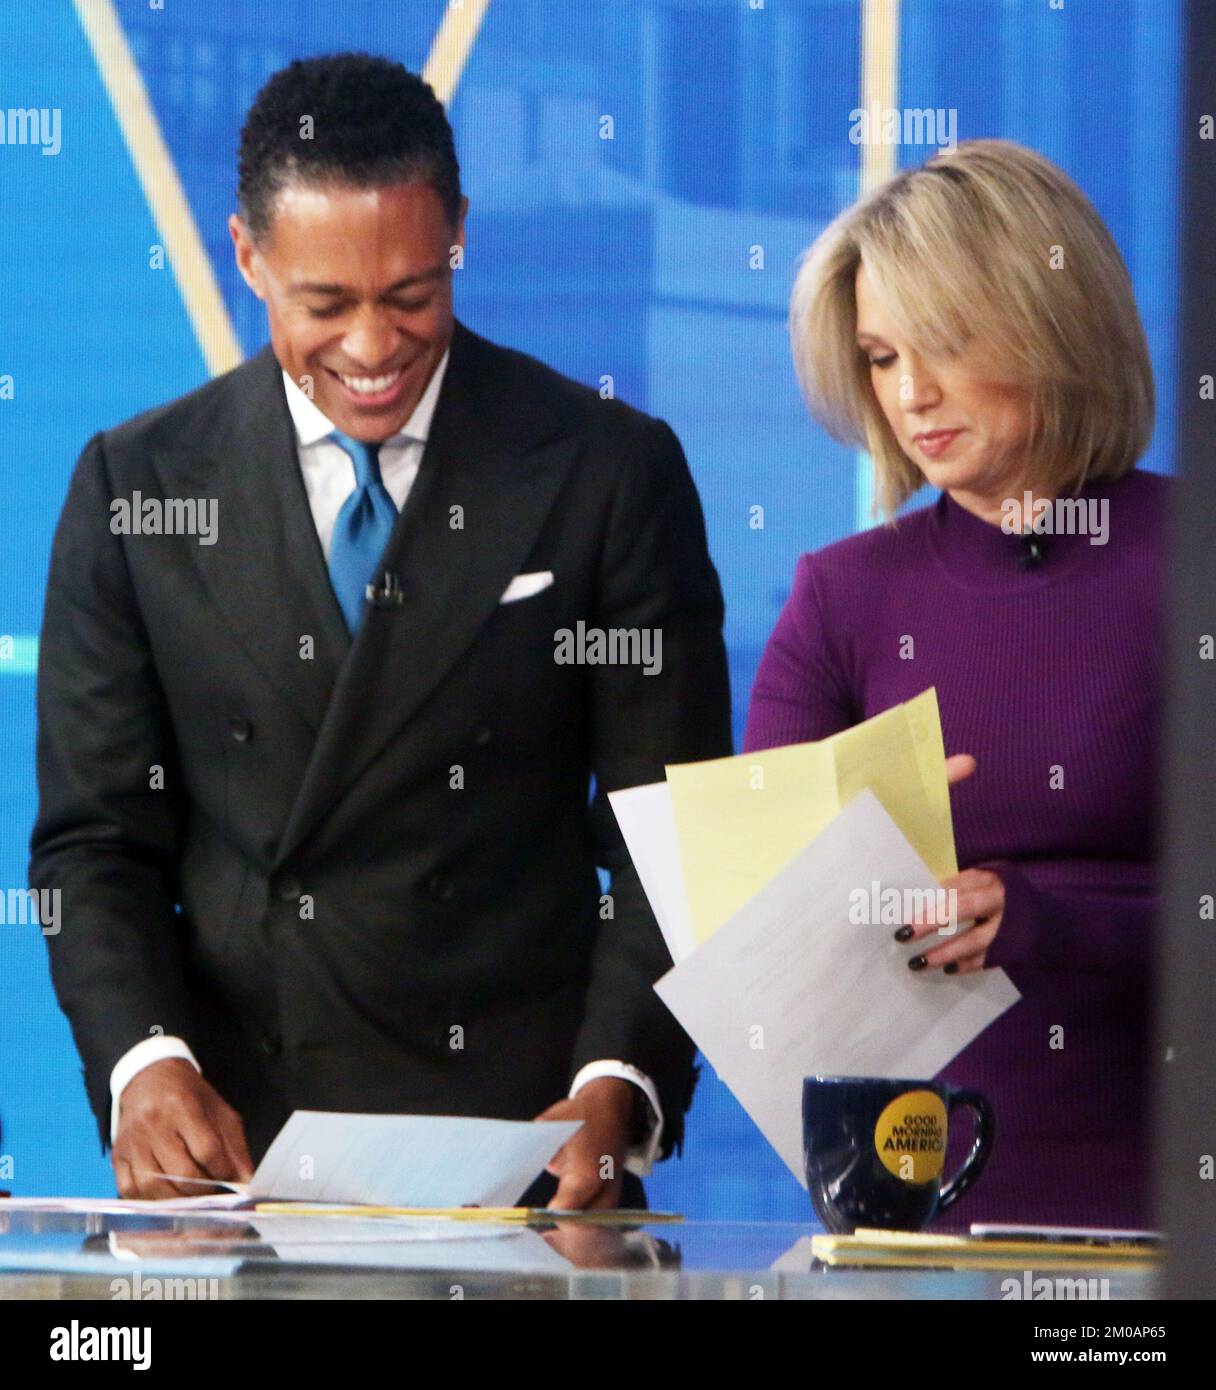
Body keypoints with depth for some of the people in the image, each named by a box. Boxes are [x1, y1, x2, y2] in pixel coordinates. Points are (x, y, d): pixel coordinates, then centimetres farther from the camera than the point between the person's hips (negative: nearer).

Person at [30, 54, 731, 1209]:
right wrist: (144, 1062, -10)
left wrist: (615, 1091, -12)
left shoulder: (612, 471, 5)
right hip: (230, 1145, 1)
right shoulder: (134, 487, 9)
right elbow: (95, 839, 8)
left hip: (525, 1138, -1)